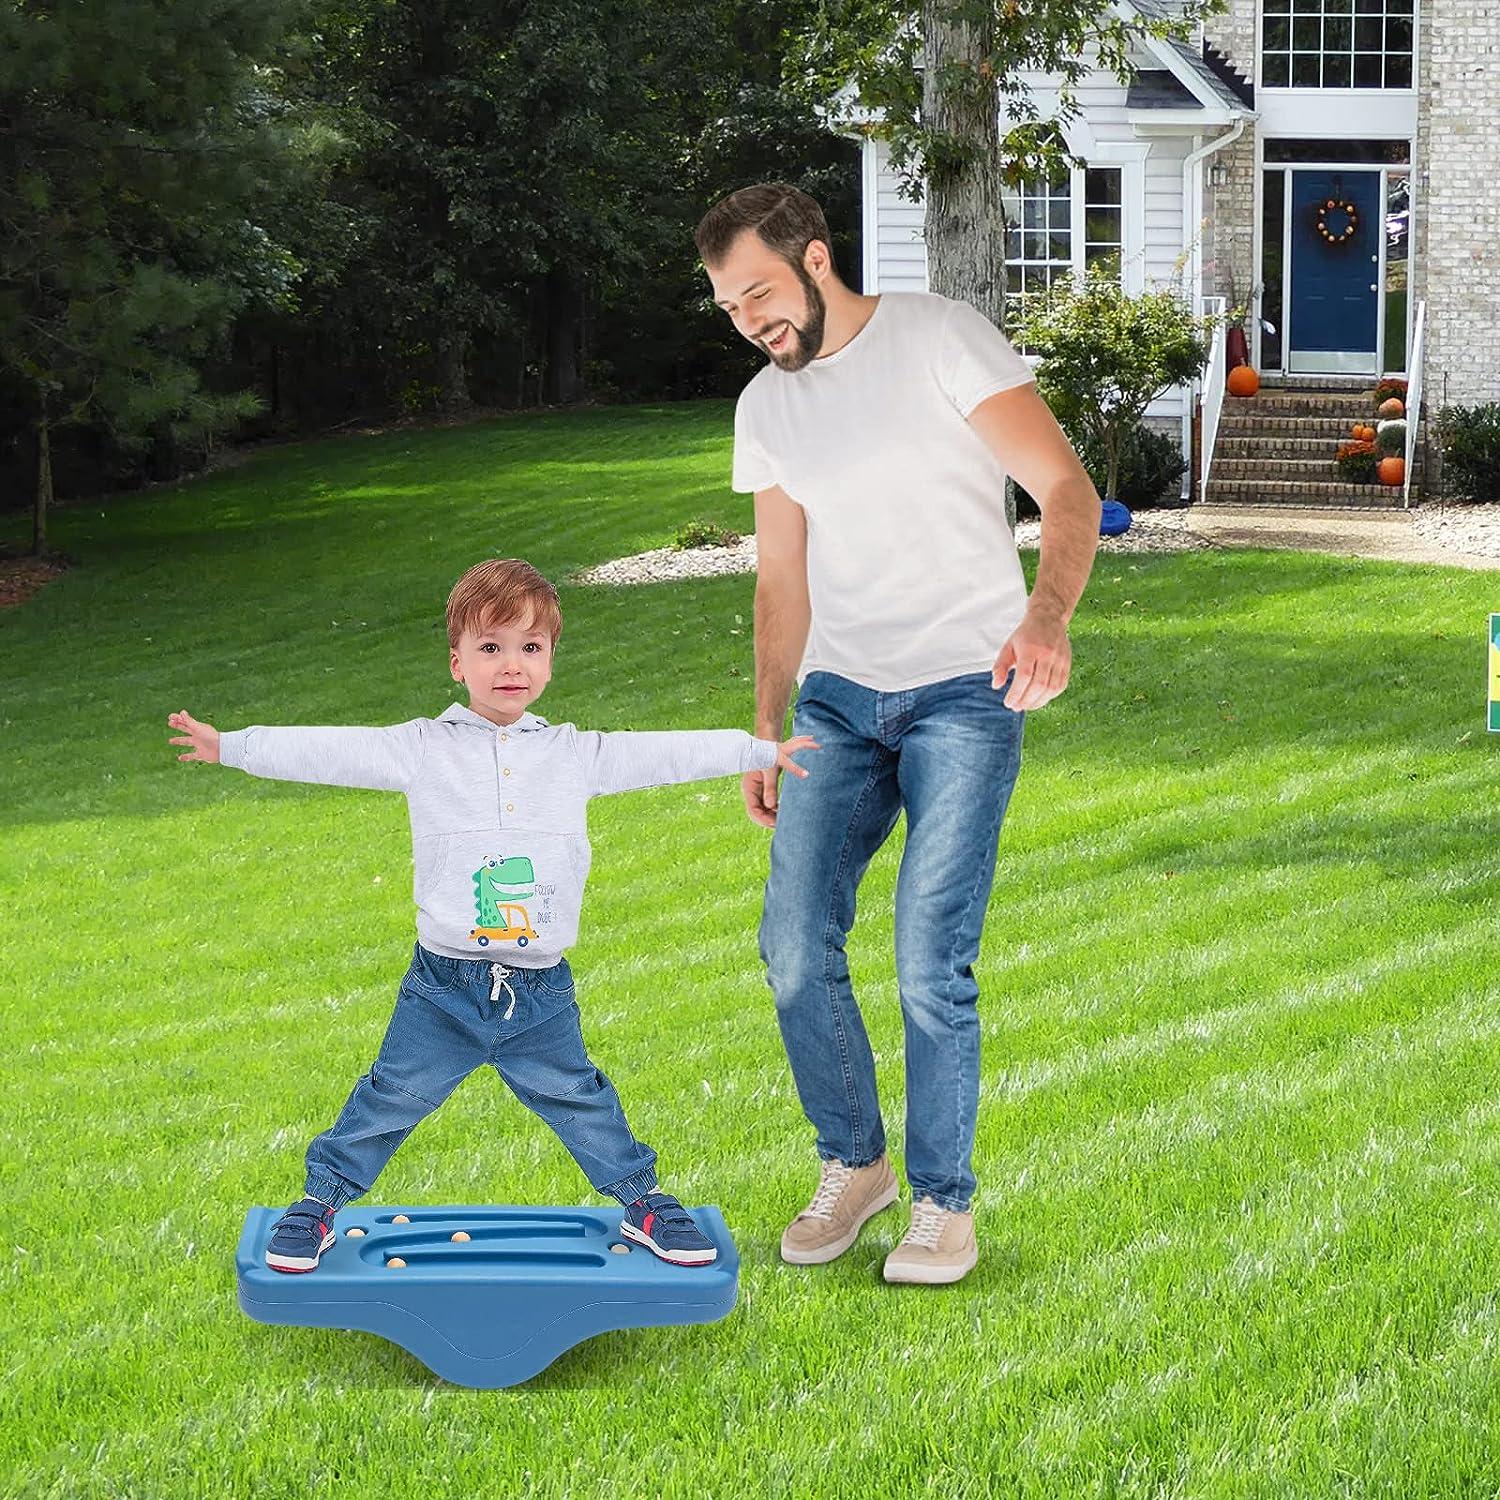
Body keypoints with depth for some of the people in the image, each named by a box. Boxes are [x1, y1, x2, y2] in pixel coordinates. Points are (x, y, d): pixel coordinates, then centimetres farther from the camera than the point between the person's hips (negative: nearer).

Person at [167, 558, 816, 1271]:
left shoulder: (576, 754, 5)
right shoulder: (421, 749, -2)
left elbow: (664, 753, 10)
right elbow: (328, 751, -2)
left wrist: (761, 750, 13)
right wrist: (229, 745, -5)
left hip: (542, 994, 1)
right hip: (443, 989, -1)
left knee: (578, 1101, 11)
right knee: (391, 1099, 5)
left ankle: (642, 1200, 28)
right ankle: (320, 1200, 21)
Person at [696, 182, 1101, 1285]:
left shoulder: (939, 338, -7)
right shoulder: (766, 408, 12)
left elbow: (1070, 490, -14)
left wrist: (1048, 614, -32)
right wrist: (766, 727, 16)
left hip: (964, 693, -5)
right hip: (838, 696, 6)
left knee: (931, 962, -11)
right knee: (794, 944, -3)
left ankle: (946, 1201, 7)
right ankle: (853, 1163, 18)